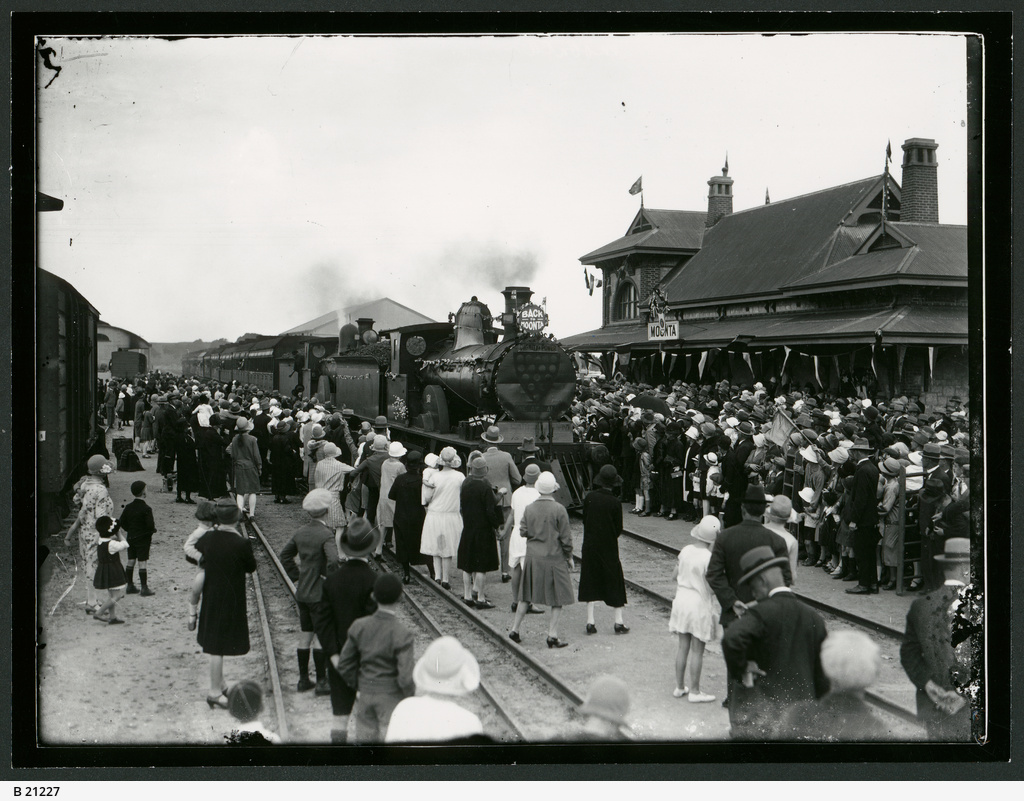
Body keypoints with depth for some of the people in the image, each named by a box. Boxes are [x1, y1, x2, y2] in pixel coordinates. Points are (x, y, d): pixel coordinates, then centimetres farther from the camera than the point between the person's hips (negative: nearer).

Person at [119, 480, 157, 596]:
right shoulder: (146, 509, -18)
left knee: (131, 561, 14)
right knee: (143, 562, -3)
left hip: (131, 538, 6)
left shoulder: (128, 508, 1)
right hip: (143, 539, -6)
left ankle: (130, 586, 20)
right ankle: (144, 588, 0)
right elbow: (150, 525, -22)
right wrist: (154, 529, -1)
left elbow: (122, 523, 6)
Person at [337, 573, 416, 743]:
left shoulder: (359, 626, -7)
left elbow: (344, 665, 0)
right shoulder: (402, 634, -21)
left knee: (365, 737, 17)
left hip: (365, 693, 4)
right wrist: (410, 696, -3)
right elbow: (405, 678, -22)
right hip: (391, 697, -4)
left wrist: (357, 687, 14)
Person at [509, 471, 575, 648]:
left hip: (532, 558, 5)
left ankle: (515, 630, 21)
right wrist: (569, 557, 3)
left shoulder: (529, 509, 0)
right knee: (558, 598, 5)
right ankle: (552, 635, 1)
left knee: (526, 596, 16)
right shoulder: (559, 509, -12)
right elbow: (565, 537, -9)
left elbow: (523, 532, 3)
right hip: (554, 558, -5)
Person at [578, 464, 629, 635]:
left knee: (590, 582, 10)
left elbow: (584, 520, 2)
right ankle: (619, 622, 12)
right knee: (614, 581, 10)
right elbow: (619, 529, -7)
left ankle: (590, 622, 8)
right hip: (608, 547, -2)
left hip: (590, 545, 2)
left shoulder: (590, 497, -6)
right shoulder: (615, 502, -14)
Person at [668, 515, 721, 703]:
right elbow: (712, 587, -18)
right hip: (700, 604, -6)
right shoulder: (708, 558, -19)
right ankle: (694, 691, 12)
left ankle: (680, 686, 24)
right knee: (697, 651, 5)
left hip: (682, 601, 6)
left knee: (682, 647, 15)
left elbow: (675, 575, 8)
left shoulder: (685, 551, -2)